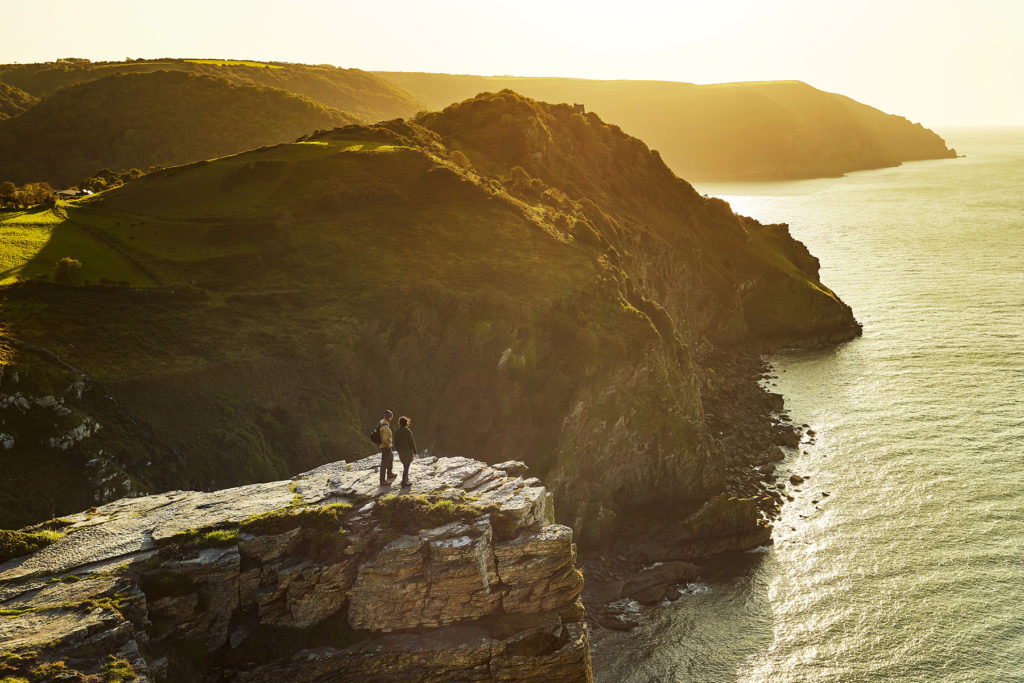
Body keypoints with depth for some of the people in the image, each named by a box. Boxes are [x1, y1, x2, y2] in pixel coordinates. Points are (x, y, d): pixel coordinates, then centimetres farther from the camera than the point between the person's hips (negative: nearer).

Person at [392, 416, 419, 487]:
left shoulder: (397, 432, -2)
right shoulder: (408, 431, -17)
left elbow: (396, 443, 6)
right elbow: (412, 442, -12)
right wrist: (415, 451, -1)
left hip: (401, 452, 5)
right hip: (408, 452, -5)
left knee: (405, 466, 22)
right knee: (406, 467, 0)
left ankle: (406, 479, 33)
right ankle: (404, 482, 1)